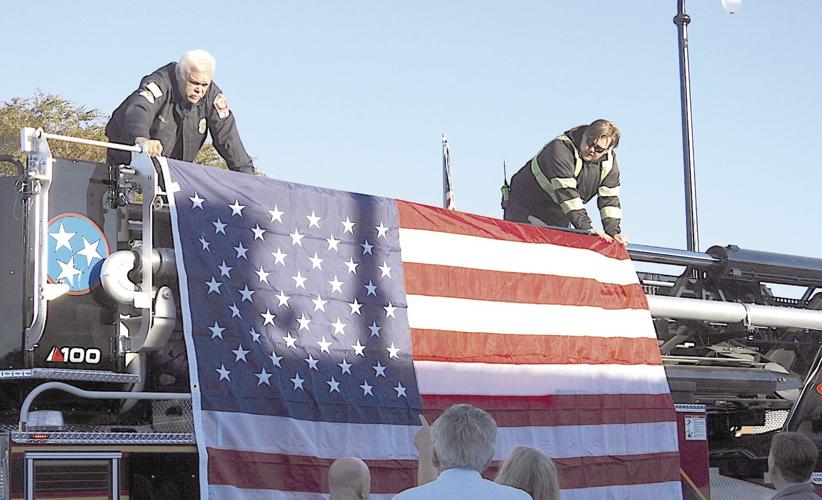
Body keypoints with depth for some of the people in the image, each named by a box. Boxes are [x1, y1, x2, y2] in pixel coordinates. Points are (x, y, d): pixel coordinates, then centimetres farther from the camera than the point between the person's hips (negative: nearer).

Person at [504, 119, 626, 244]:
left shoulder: (610, 162, -8)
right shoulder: (562, 148, -30)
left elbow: (610, 198, -7)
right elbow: (566, 192, -37)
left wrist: (613, 231, -22)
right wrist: (585, 228, -43)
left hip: (559, 219, 6)